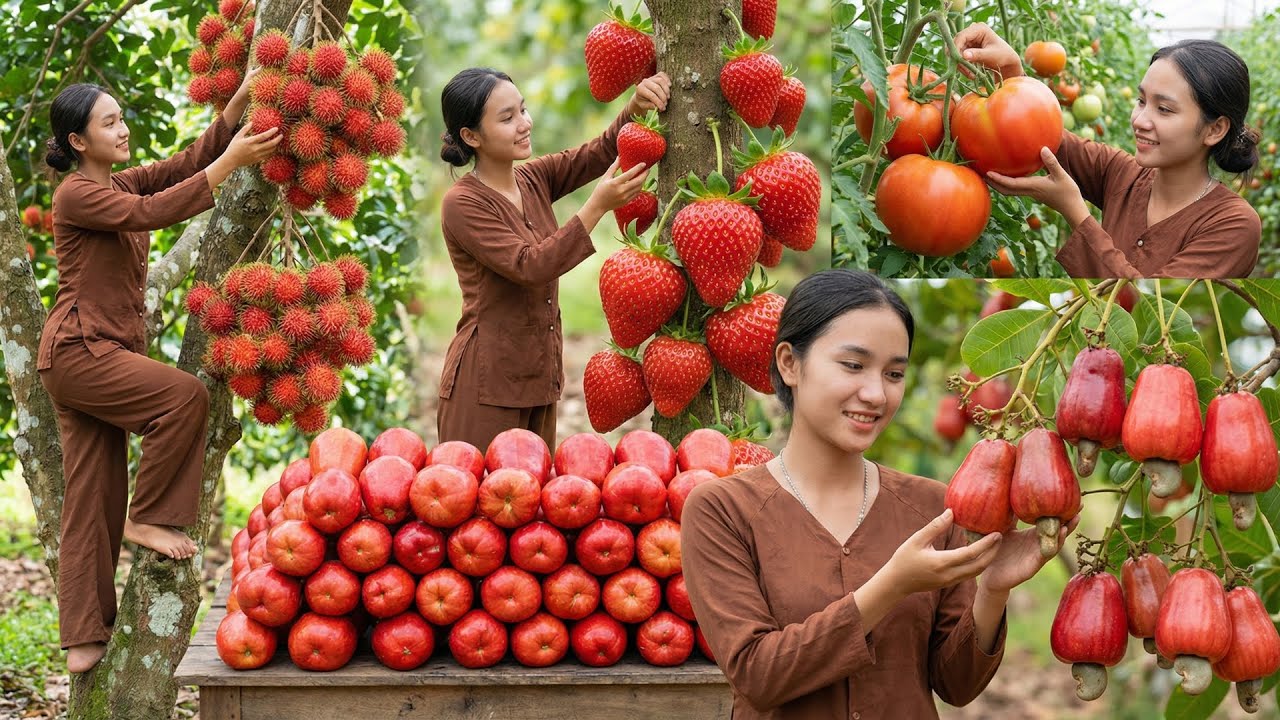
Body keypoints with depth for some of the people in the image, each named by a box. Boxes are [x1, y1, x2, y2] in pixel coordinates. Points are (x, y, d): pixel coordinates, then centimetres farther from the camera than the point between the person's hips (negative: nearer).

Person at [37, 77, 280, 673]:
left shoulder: (121, 184, 16)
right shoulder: (76, 194, -10)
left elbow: (188, 163, 6)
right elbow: (152, 214, -24)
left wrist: (241, 101, -6)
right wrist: (230, 162, -26)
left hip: (104, 353, 9)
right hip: (76, 350, -9)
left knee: (93, 499, 5)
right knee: (184, 395, -23)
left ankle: (84, 640, 6)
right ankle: (149, 518, -8)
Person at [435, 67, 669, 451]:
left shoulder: (533, 181, 7)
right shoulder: (463, 203, -14)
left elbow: (602, 152, 0)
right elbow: (529, 266, -23)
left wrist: (636, 107, -21)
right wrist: (598, 206, -28)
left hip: (539, 379, 7)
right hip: (485, 386, -7)